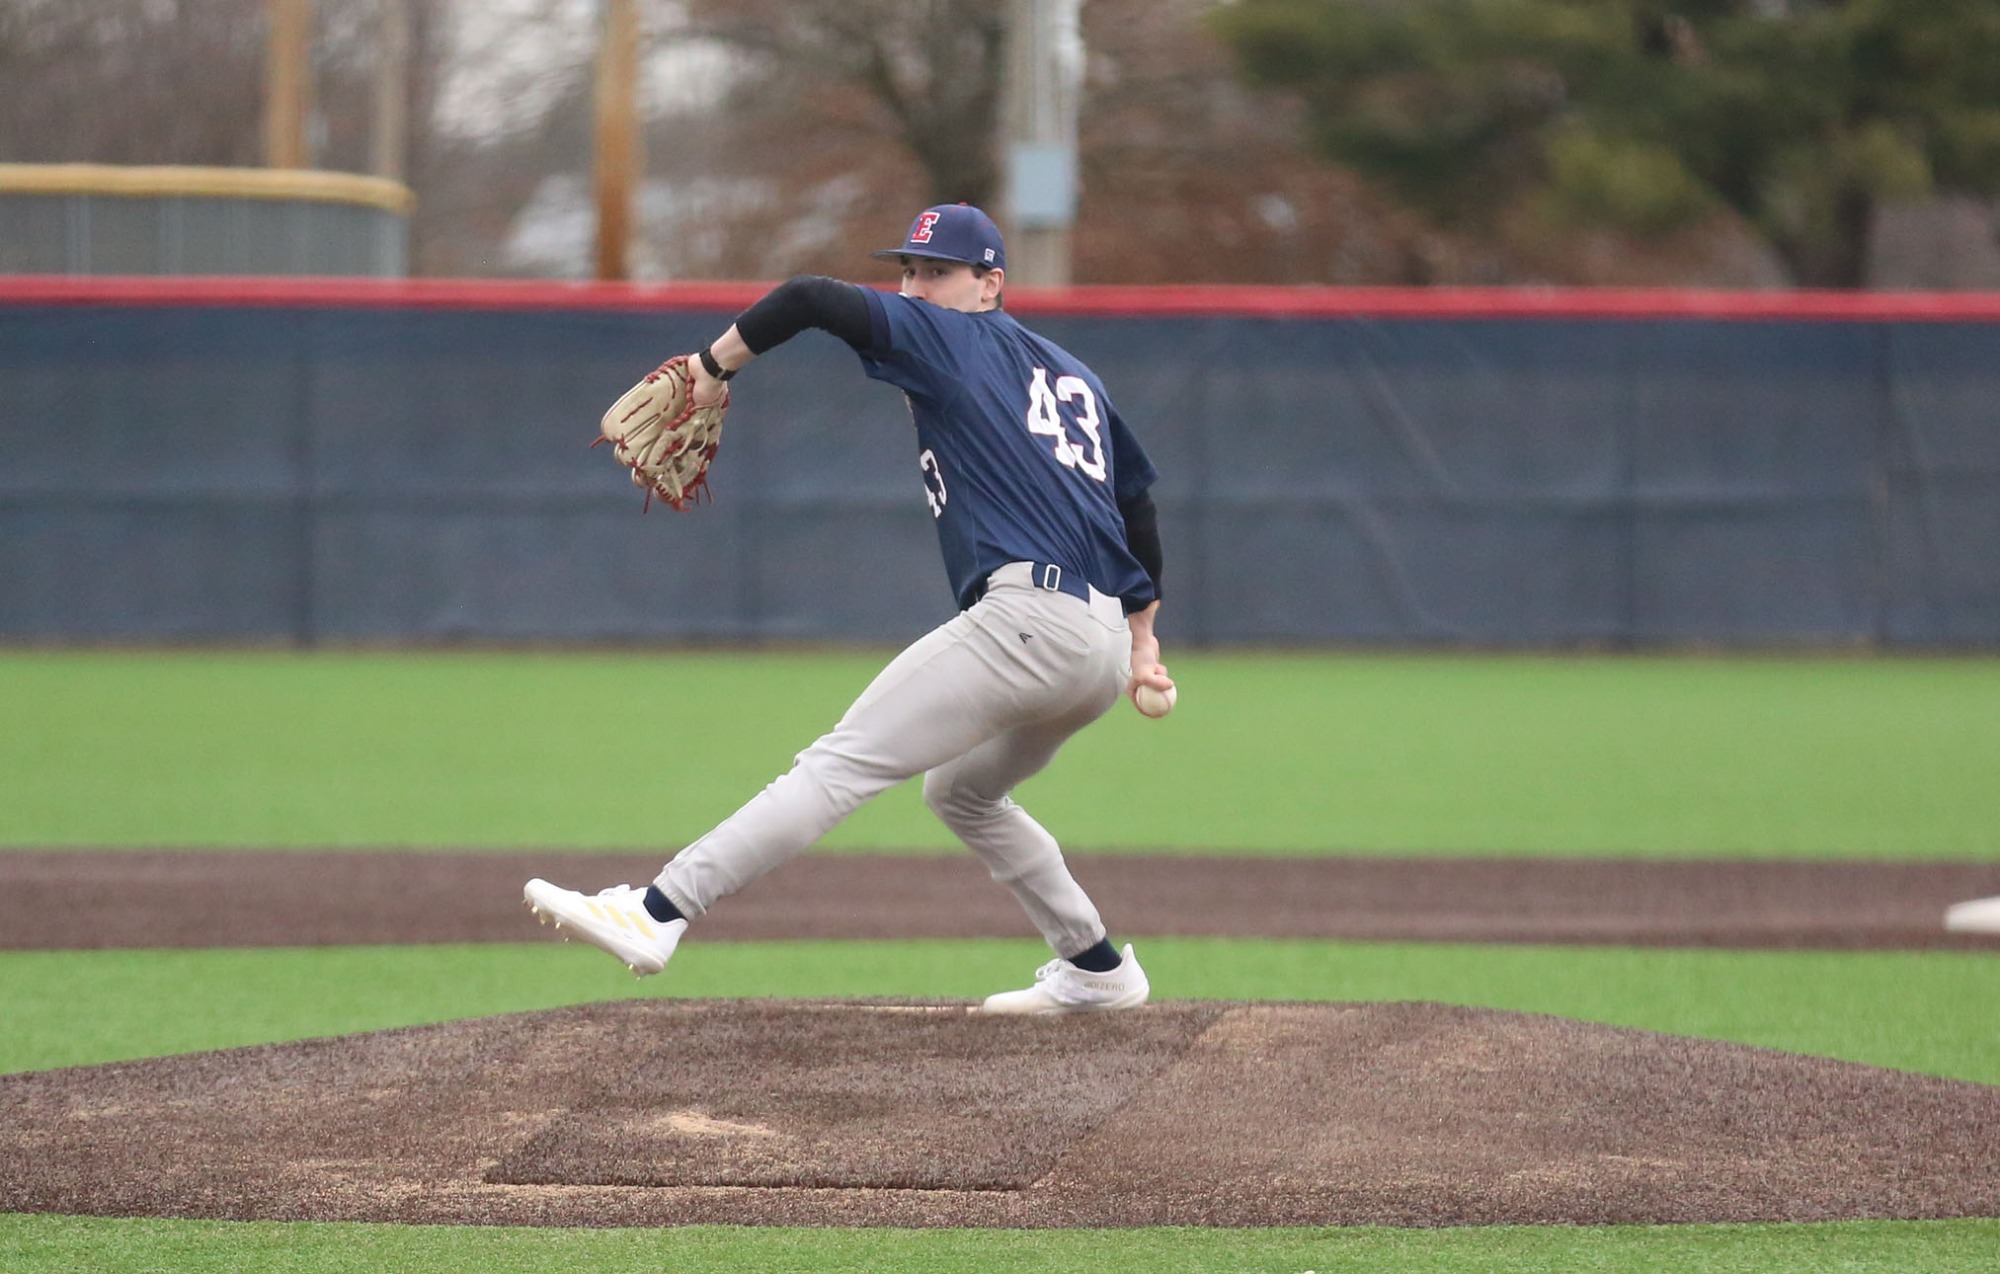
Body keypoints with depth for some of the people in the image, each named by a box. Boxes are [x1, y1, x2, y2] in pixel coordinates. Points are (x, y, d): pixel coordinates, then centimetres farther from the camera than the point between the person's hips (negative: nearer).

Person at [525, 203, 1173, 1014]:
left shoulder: (947, 336, 4)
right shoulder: (1072, 374, 27)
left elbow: (810, 299, -9)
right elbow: (1138, 499, 30)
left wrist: (714, 365, 3)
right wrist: (1142, 629, 34)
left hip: (1029, 613, -9)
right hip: (1105, 644, 9)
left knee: (844, 762, -14)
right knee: (959, 791, 30)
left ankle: (659, 914, -23)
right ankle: (1097, 970, 31)